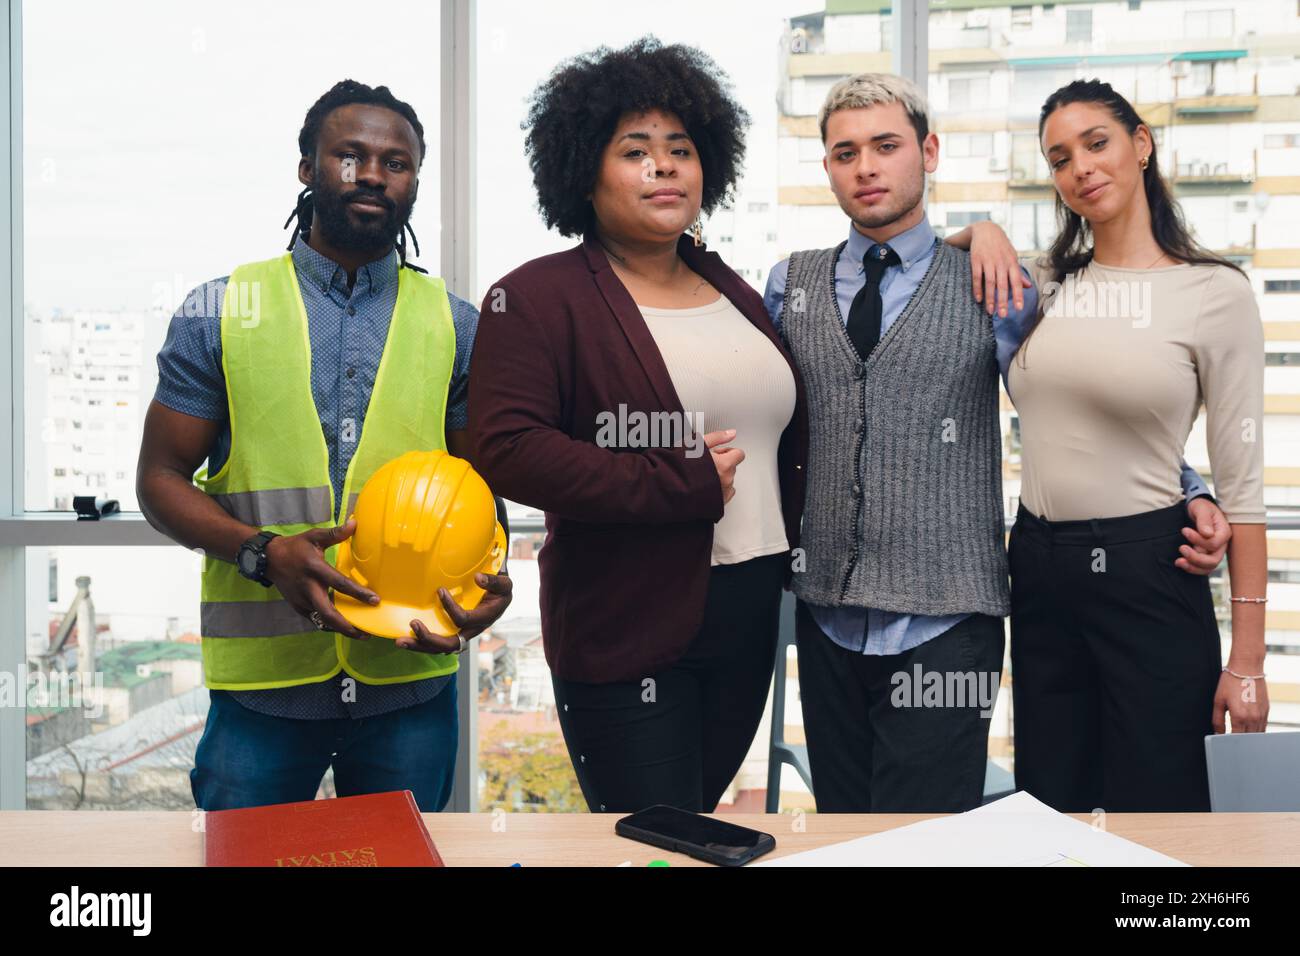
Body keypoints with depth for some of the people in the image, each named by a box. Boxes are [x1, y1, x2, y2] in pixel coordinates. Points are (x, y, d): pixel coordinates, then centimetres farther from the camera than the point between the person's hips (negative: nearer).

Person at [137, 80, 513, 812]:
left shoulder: (454, 326, 7)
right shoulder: (219, 313, 3)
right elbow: (162, 478, 3)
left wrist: (490, 581, -11)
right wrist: (264, 553, -16)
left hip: (412, 677, 2)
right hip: (262, 679, -1)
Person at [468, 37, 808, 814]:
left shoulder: (732, 293, 14)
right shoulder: (539, 297, -6)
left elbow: (786, 435, 24)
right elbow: (506, 449, -18)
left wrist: (792, 543, 7)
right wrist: (684, 486, -18)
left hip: (750, 622, 6)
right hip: (625, 630, -6)